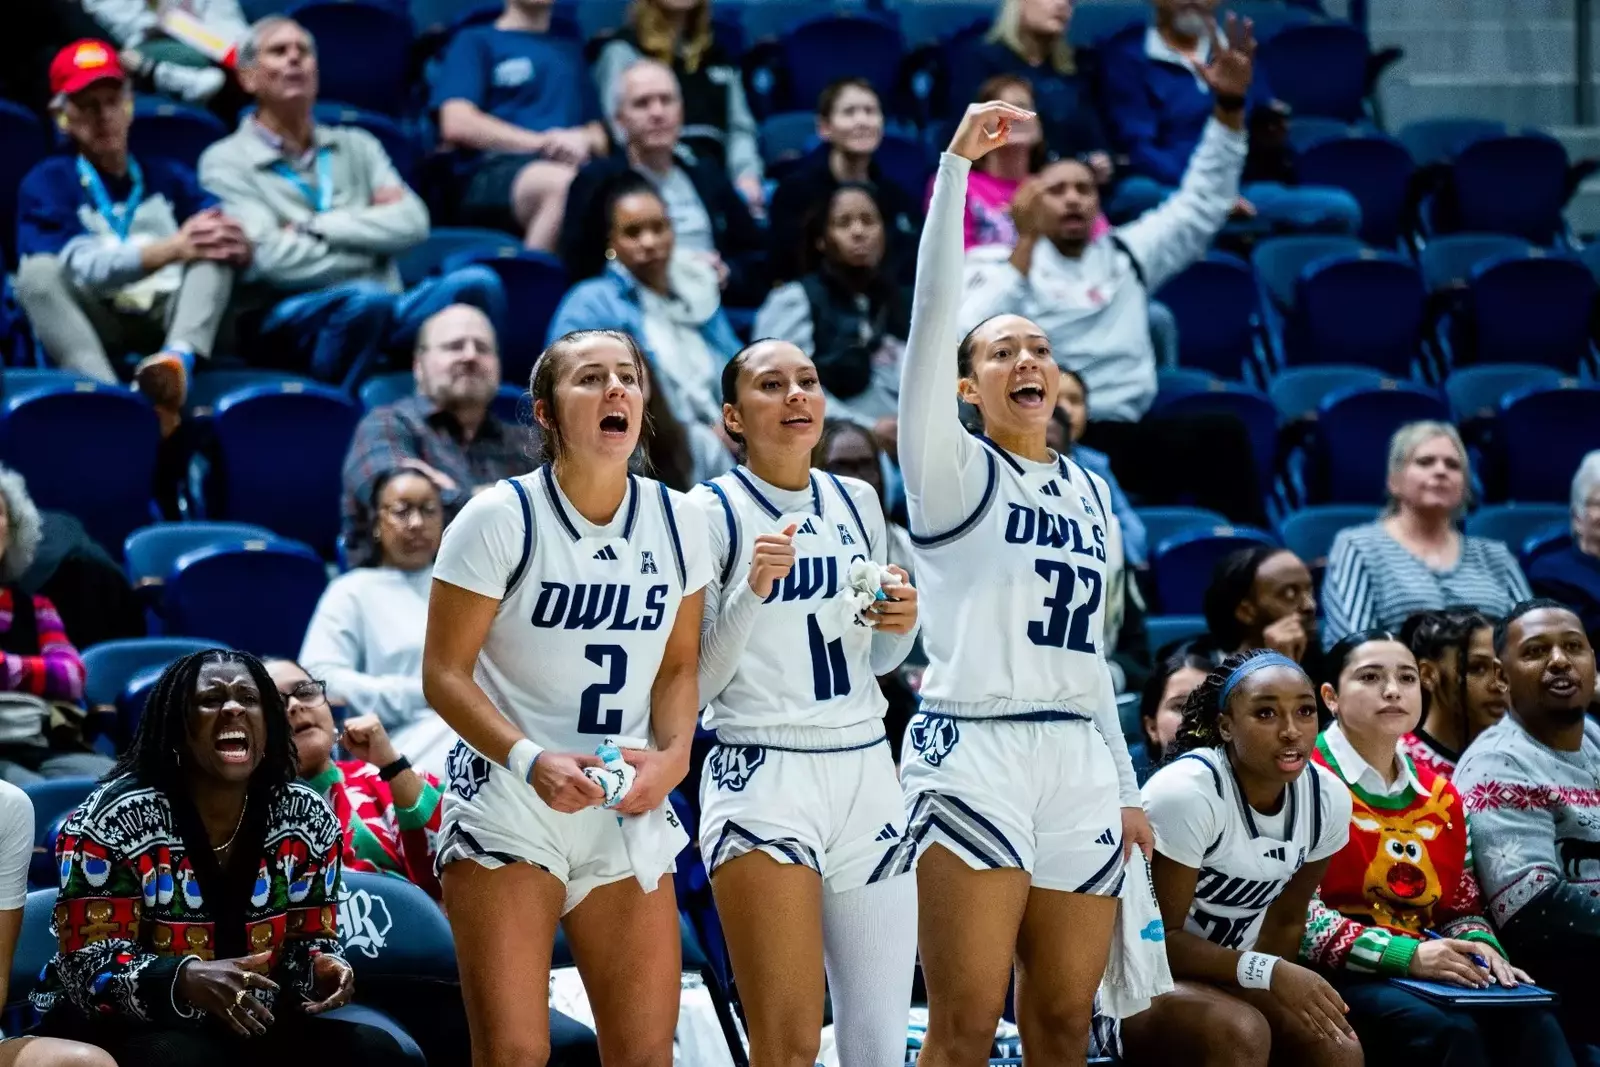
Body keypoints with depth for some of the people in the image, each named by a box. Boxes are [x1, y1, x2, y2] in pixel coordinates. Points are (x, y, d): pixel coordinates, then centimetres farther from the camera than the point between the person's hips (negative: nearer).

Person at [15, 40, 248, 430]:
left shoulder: (169, 177, 22)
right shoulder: (47, 184, 9)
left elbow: (224, 240, 6)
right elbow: (81, 268, -9)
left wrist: (236, 245, -20)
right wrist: (172, 249, -21)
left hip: (170, 317, 3)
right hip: (97, 326, -3)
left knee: (213, 248, -19)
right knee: (38, 272, -29)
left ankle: (179, 358, -48)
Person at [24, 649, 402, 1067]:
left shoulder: (307, 819, 0)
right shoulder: (115, 820, -13)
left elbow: (309, 940, 8)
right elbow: (88, 964, -18)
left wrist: (325, 966, -18)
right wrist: (185, 980, -37)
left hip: (252, 1028, 5)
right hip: (119, 1030, -5)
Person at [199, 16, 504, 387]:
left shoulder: (356, 146, 24)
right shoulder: (226, 162, 8)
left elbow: (412, 224, 6)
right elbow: (273, 259, -8)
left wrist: (315, 227, -3)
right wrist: (369, 238, 3)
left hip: (385, 315, 5)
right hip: (289, 325, -5)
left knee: (477, 283, -25)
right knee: (366, 300, -39)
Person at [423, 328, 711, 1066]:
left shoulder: (677, 523, 4)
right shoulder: (501, 520, -9)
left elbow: (678, 666, 12)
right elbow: (445, 673, -9)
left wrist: (673, 754, -8)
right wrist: (529, 759, -23)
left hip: (628, 812, 4)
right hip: (507, 809, -4)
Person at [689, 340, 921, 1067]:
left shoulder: (857, 502, 12)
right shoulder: (711, 511, -5)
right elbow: (694, 683, -6)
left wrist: (901, 622, 1)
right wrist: (752, 593, -19)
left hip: (865, 771, 5)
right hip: (762, 776, -5)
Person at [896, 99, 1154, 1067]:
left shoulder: (1090, 492, 19)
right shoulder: (953, 471, 2)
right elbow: (934, 313, -9)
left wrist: (1126, 784, 19)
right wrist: (956, 165, -15)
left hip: (1080, 762, 6)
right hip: (974, 749, -6)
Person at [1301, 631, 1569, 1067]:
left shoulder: (1439, 796, 19)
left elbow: (1461, 907, 21)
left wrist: (1481, 948, -5)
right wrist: (1404, 955, -21)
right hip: (1343, 974, -6)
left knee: (1530, 1023, -24)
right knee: (1449, 1031, -34)